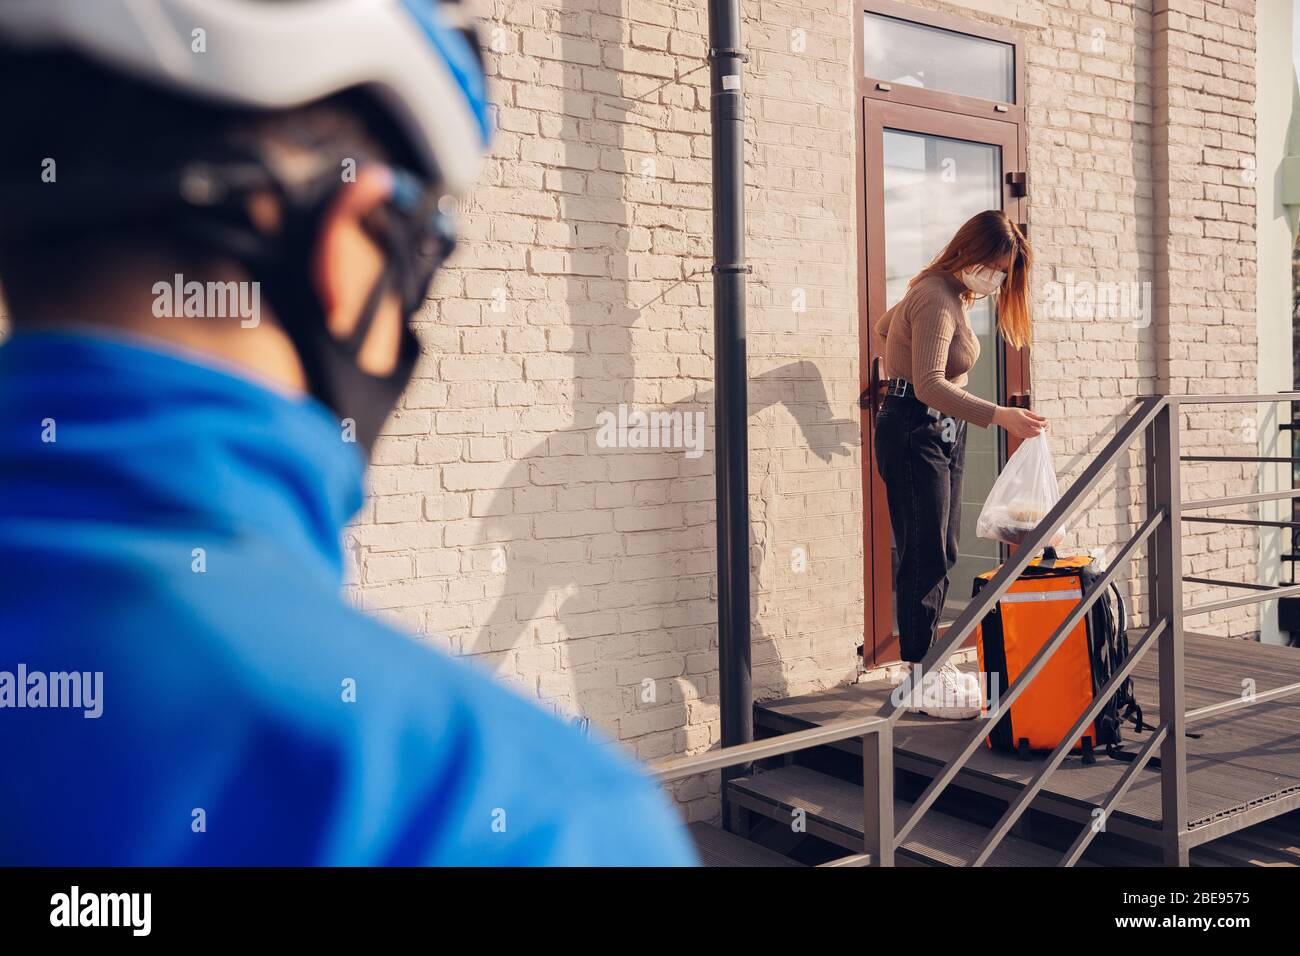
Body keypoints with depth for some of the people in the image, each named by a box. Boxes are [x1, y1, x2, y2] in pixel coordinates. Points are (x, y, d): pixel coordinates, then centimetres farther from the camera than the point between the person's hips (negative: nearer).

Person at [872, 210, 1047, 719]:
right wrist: (999, 415, -40)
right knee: (925, 557, -10)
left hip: (942, 434, 10)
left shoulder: (951, 294, 13)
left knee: (940, 556, 11)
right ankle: (920, 677, -5)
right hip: (913, 433, -10)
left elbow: (884, 324, 29)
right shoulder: (936, 300, -19)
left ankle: (926, 661, 19)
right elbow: (930, 385, -32)